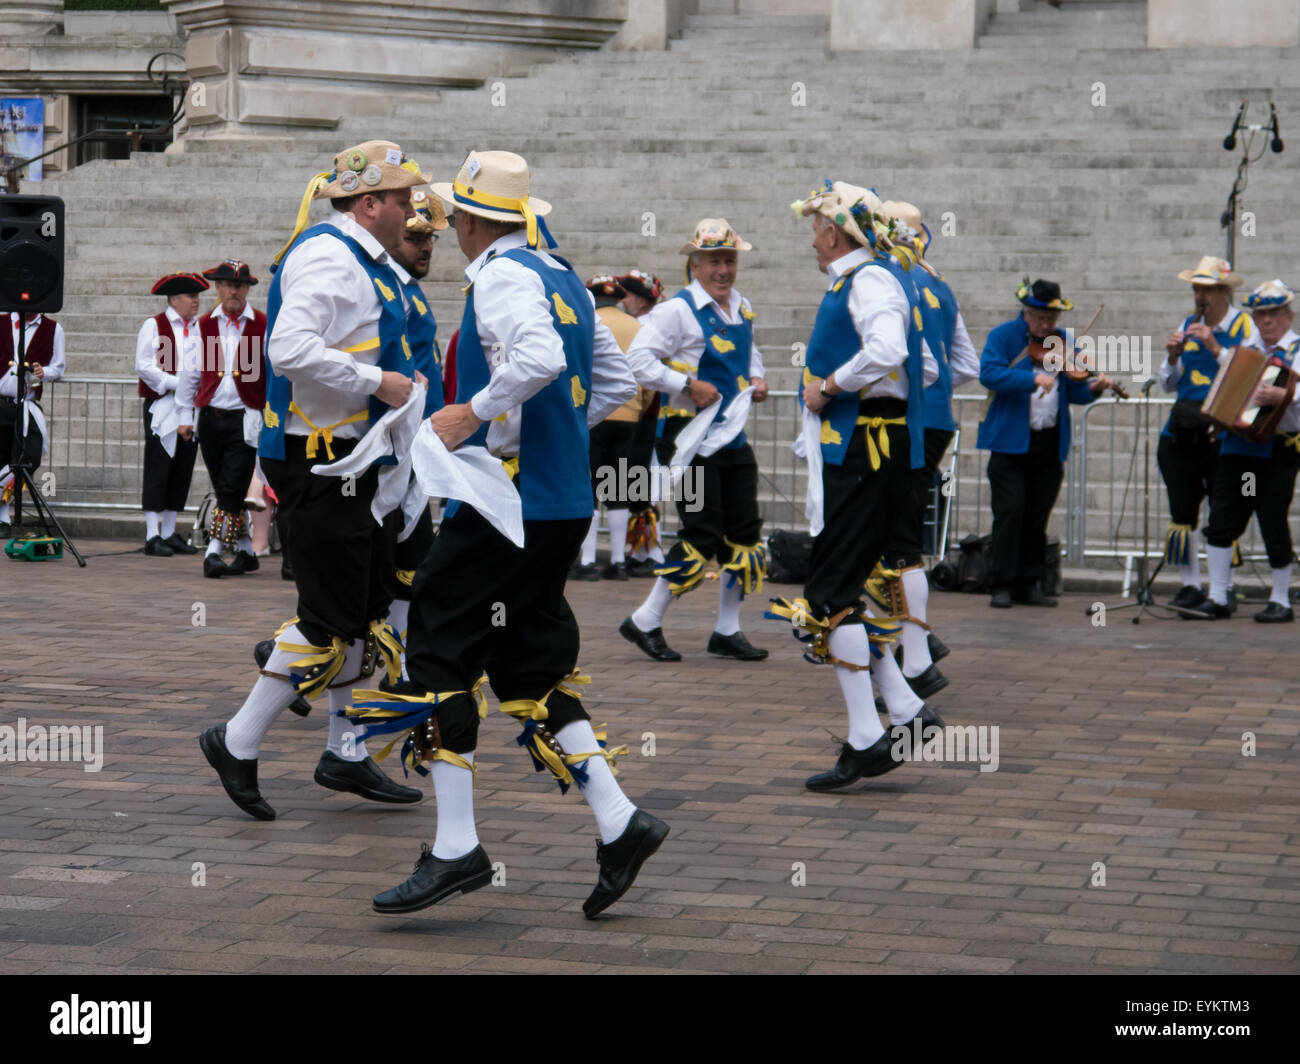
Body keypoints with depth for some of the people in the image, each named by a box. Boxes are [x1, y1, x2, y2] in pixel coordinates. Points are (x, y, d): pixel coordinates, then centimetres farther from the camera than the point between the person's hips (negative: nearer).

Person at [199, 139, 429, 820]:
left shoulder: (368, 265, 17)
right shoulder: (328, 257, -16)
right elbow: (291, 349, -29)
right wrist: (375, 381, -23)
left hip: (346, 459, 11)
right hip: (318, 461, -11)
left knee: (367, 607, 13)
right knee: (330, 618, -8)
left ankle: (345, 753, 21)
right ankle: (238, 744, 1)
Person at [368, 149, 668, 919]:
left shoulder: (502, 275, -12)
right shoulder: (563, 278, 16)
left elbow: (539, 359, -30)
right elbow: (615, 383, 21)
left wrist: (472, 413, -19)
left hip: (507, 503, -9)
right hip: (563, 503, 9)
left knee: (440, 654, -1)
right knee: (530, 665, 13)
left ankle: (457, 848, 0)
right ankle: (618, 824, 4)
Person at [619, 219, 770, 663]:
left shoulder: (743, 309, 11)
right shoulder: (677, 311, -11)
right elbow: (638, 359, -17)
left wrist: (756, 378, 8)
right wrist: (688, 385, -21)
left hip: (733, 435, 8)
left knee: (744, 532, 7)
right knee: (701, 536, -9)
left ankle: (727, 631, 18)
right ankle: (645, 623, 4)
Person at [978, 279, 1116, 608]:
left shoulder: (1062, 344, 10)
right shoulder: (1003, 336, -1)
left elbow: (1072, 390, 11)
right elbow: (989, 372, -18)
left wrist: (1092, 389, -11)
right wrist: (1033, 378, -27)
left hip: (1049, 445, 4)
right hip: (1010, 442, -4)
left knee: (1037, 517, 7)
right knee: (1010, 513, -6)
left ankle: (1029, 585, 14)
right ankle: (1002, 586, -1)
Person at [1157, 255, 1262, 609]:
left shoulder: (1245, 327, 0)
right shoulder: (1188, 326, 14)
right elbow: (1168, 384, 17)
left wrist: (1215, 348, -18)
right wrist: (1172, 358, -3)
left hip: (1222, 436, -5)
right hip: (1181, 434, 5)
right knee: (1182, 513, 4)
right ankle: (1190, 585, 12)